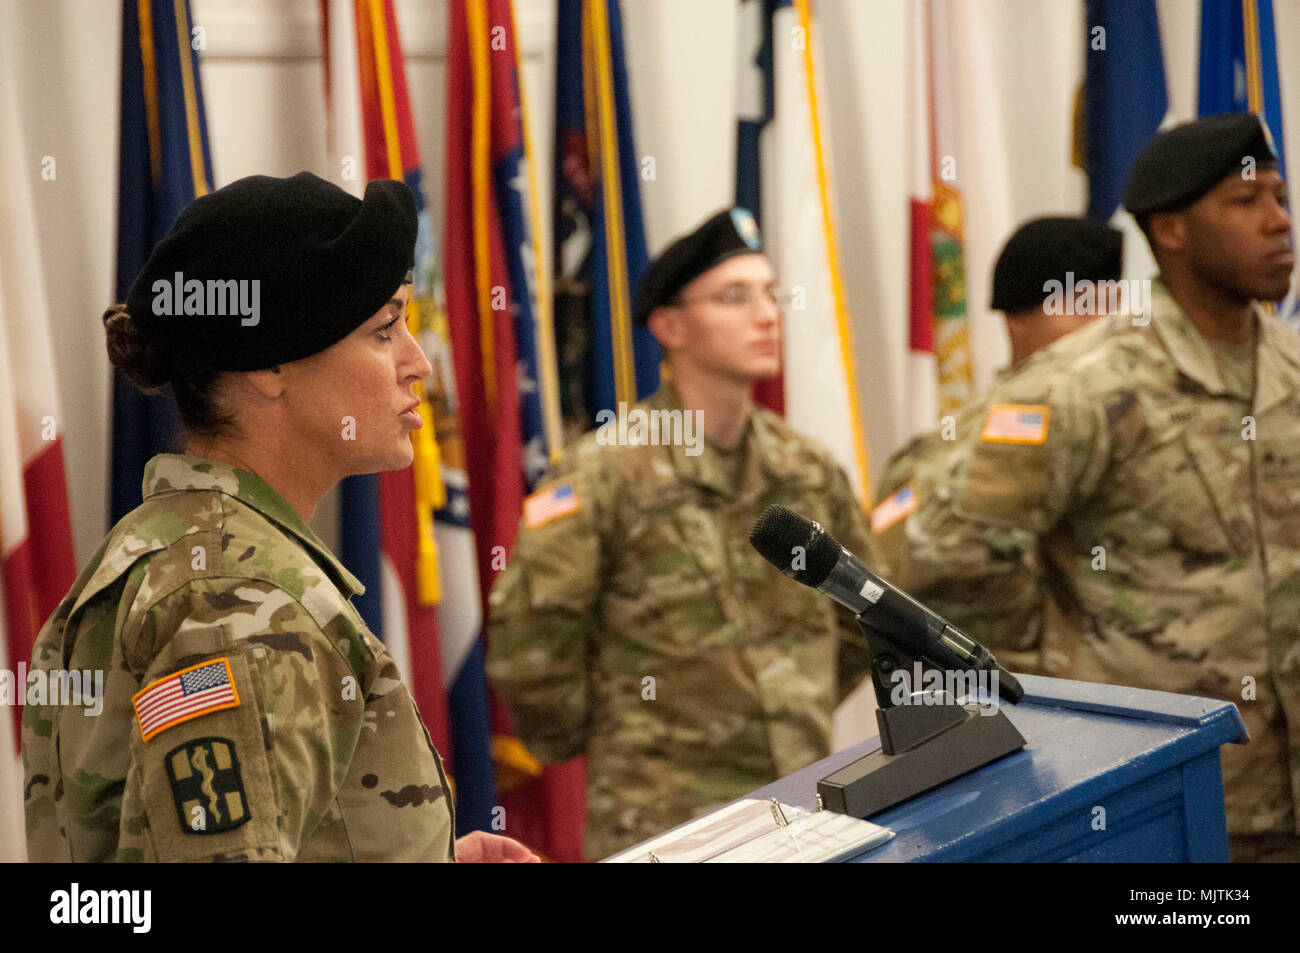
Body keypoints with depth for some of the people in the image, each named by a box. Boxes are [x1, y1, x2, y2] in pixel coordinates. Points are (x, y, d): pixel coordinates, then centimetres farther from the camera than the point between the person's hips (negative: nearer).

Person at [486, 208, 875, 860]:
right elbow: (526, 641, -12)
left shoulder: (809, 471, 7)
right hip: (659, 824, -5)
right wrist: (583, 742, -1)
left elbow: (860, 617, 21)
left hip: (800, 807, 5)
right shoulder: (605, 473, -11)